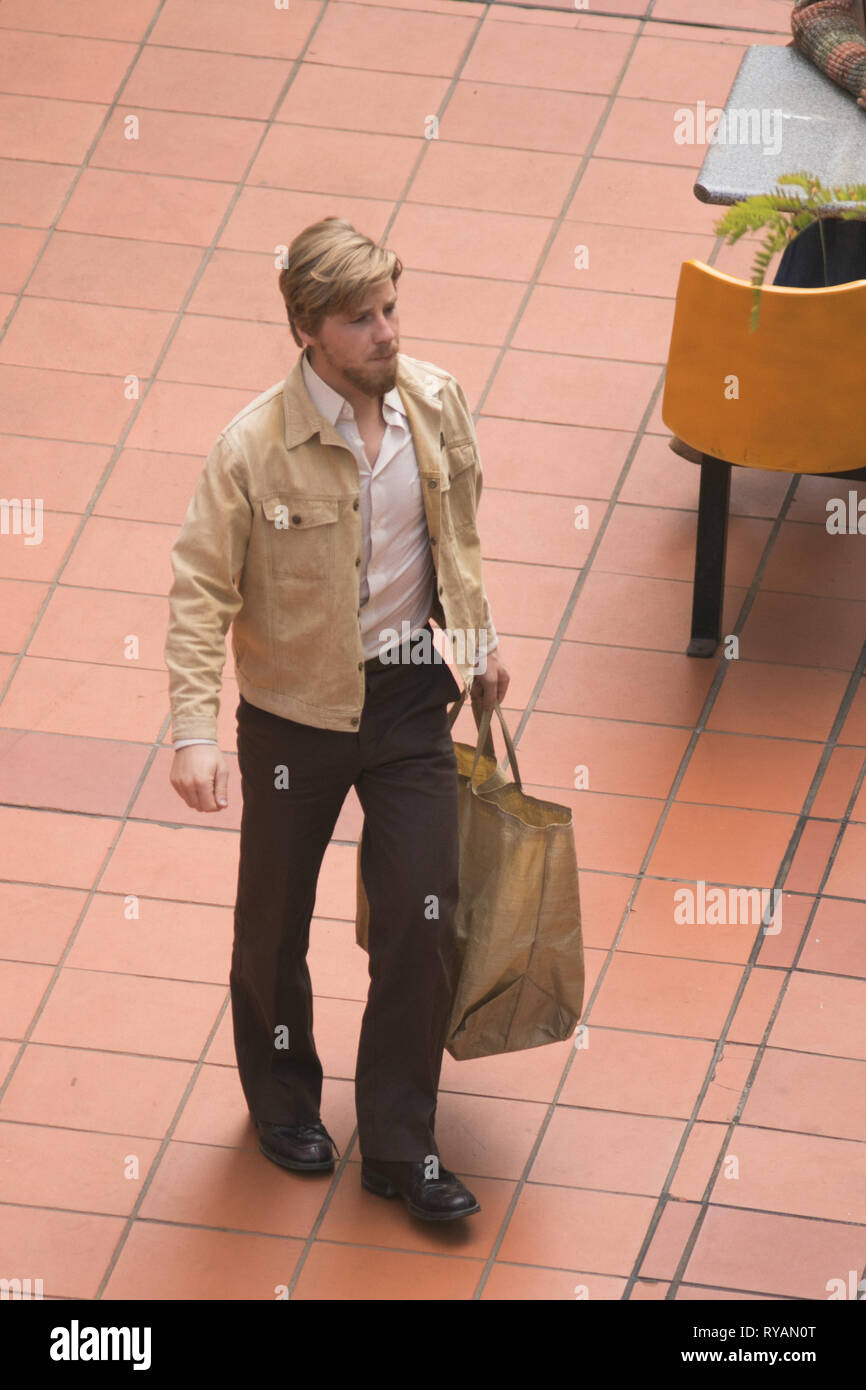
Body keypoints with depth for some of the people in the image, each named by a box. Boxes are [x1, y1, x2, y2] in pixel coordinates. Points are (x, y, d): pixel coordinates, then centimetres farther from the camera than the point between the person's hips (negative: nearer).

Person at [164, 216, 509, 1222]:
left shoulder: (435, 402, -9)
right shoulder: (254, 449, -23)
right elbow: (200, 591, -17)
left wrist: (478, 641, 19)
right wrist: (194, 732, -24)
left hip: (410, 693, 3)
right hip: (296, 711, -3)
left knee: (421, 920, 2)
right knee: (275, 916, 15)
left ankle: (399, 1146, 16)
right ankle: (283, 1099, 41)